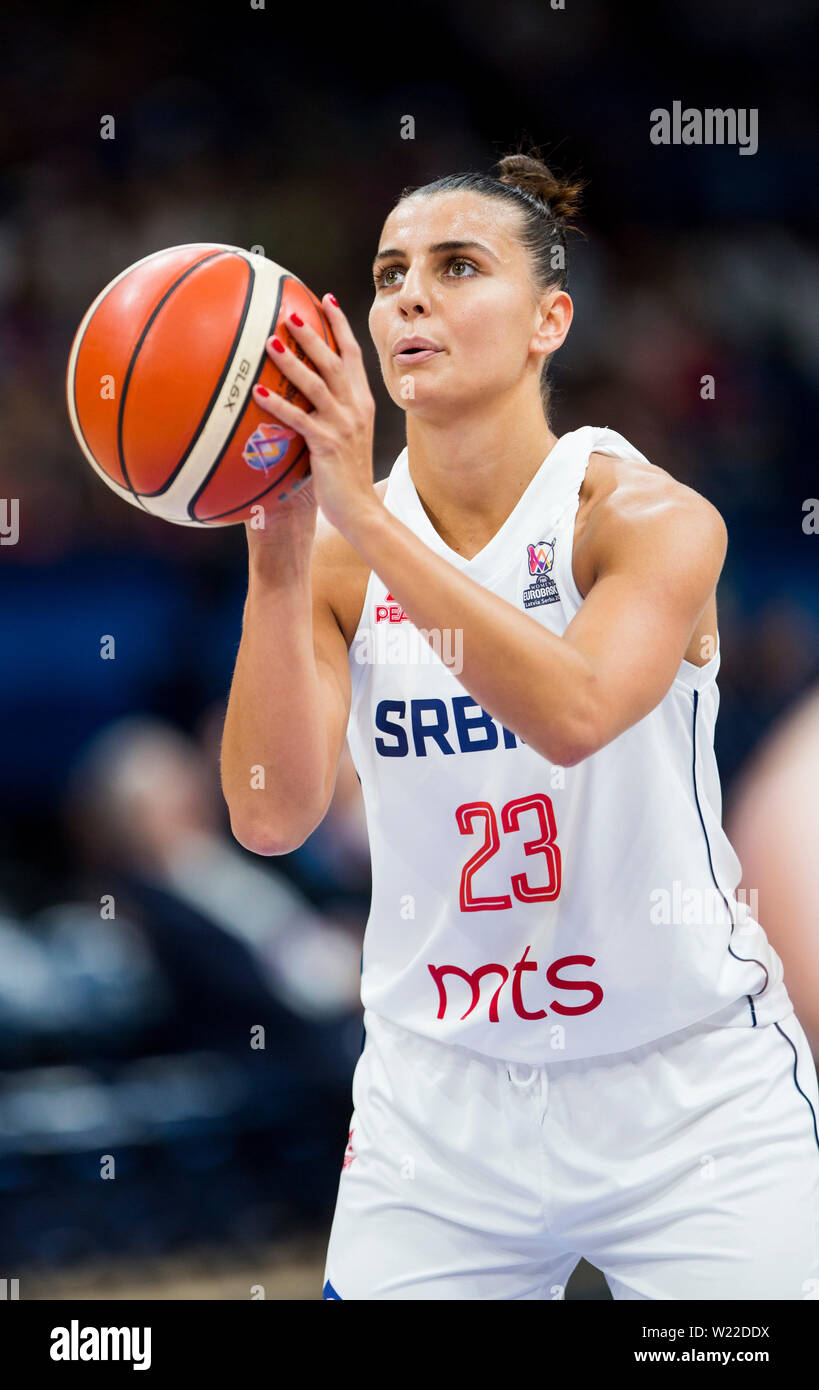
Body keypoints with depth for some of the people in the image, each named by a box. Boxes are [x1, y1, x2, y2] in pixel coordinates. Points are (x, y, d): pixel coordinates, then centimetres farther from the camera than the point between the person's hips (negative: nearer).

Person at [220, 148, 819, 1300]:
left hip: (688, 1095, -3)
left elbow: (572, 713, -33)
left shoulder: (652, 518, -12)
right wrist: (278, 555, -25)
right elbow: (270, 814, -15)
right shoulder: (341, 554, -2)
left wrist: (364, 515, -36)